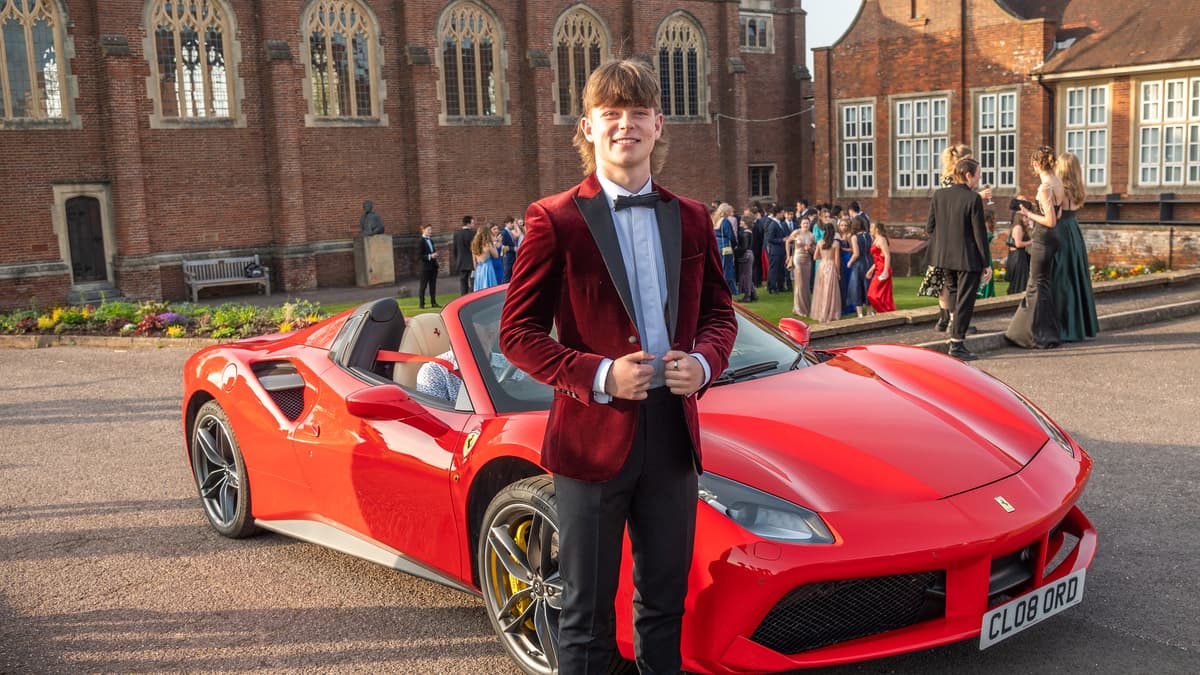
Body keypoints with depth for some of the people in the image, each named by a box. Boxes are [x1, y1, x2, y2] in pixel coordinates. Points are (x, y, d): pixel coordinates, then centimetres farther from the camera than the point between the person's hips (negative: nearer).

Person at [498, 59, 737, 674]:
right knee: (587, 616, 10)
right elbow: (517, 331, -7)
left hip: (672, 434, 4)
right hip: (593, 435, -4)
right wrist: (598, 375, -19)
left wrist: (704, 361, -7)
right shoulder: (554, 220, -6)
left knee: (665, 602, 19)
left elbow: (719, 312, 15)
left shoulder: (690, 219, 8)